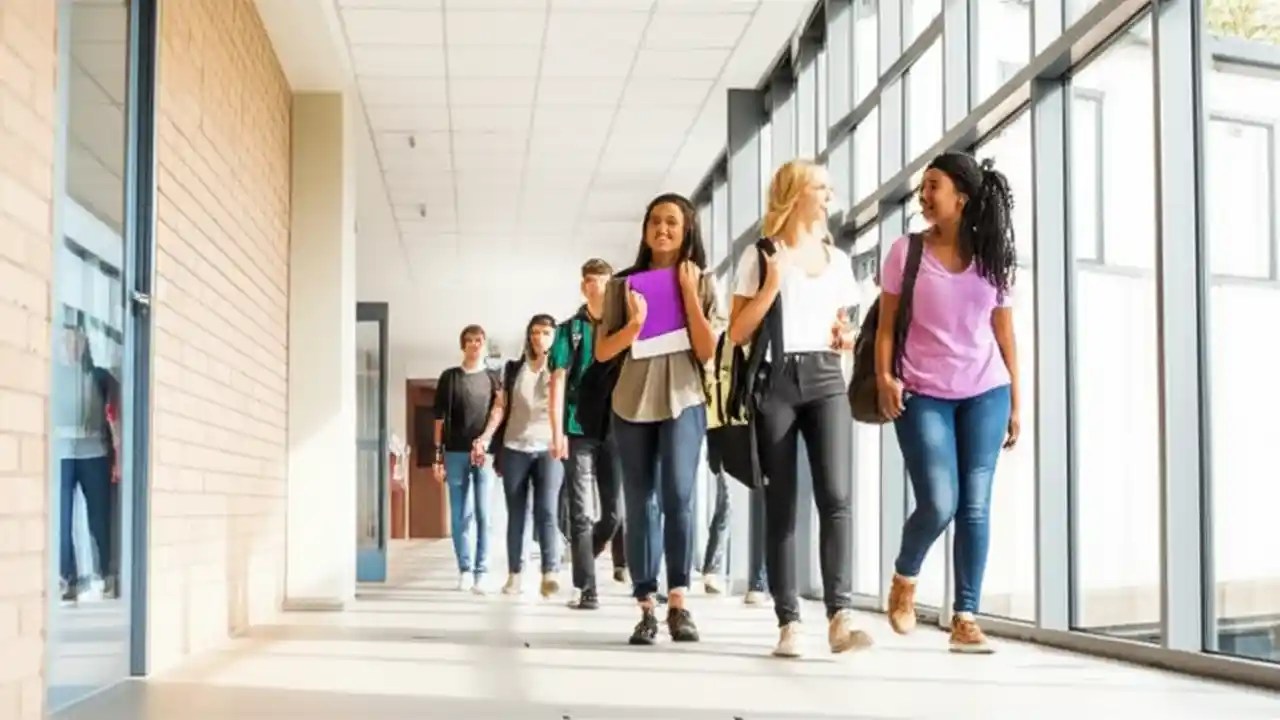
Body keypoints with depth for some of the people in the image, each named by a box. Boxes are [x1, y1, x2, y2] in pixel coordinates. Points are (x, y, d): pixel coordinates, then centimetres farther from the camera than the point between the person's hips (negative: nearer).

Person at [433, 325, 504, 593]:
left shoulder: (494, 378, 10)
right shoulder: (450, 377, 9)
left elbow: (499, 411, -2)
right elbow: (440, 418, 7)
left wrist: (484, 439, -18)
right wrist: (438, 454, 1)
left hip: (485, 453, 0)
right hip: (456, 453, 0)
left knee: (484, 515, -6)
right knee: (460, 515, 1)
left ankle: (481, 573, -5)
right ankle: (465, 569, 7)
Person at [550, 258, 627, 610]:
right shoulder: (569, 331, 6)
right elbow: (558, 382, 1)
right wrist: (557, 431, -8)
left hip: (615, 430, 2)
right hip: (578, 431, -2)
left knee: (616, 512, 1)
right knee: (581, 514, -2)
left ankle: (582, 555, 29)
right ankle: (587, 590, 1)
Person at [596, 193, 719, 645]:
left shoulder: (702, 282, 5)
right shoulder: (624, 285, 7)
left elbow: (707, 351, -4)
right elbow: (602, 352, 3)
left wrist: (688, 294, -7)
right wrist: (634, 324, -14)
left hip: (684, 402, -2)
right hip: (632, 404, 2)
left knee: (678, 497, -16)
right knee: (640, 505, 1)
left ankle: (678, 603, -12)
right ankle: (647, 609, 3)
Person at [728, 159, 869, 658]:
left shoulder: (838, 260, 18)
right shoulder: (761, 256, 5)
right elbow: (738, 333, 0)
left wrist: (847, 338, 4)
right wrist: (772, 283, -11)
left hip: (826, 380, 3)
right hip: (775, 382, -3)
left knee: (836, 494, -14)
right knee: (781, 504, -1)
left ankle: (839, 616, -18)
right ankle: (788, 623, 1)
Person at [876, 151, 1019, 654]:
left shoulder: (992, 258, 5)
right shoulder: (906, 252, 0)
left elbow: (1005, 334, 9)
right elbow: (886, 325, 2)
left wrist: (1015, 403, 8)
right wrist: (883, 378, -13)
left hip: (985, 394, 2)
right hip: (923, 396, -2)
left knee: (975, 505, -2)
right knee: (939, 503, -12)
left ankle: (965, 618, 4)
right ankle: (904, 578, 19)